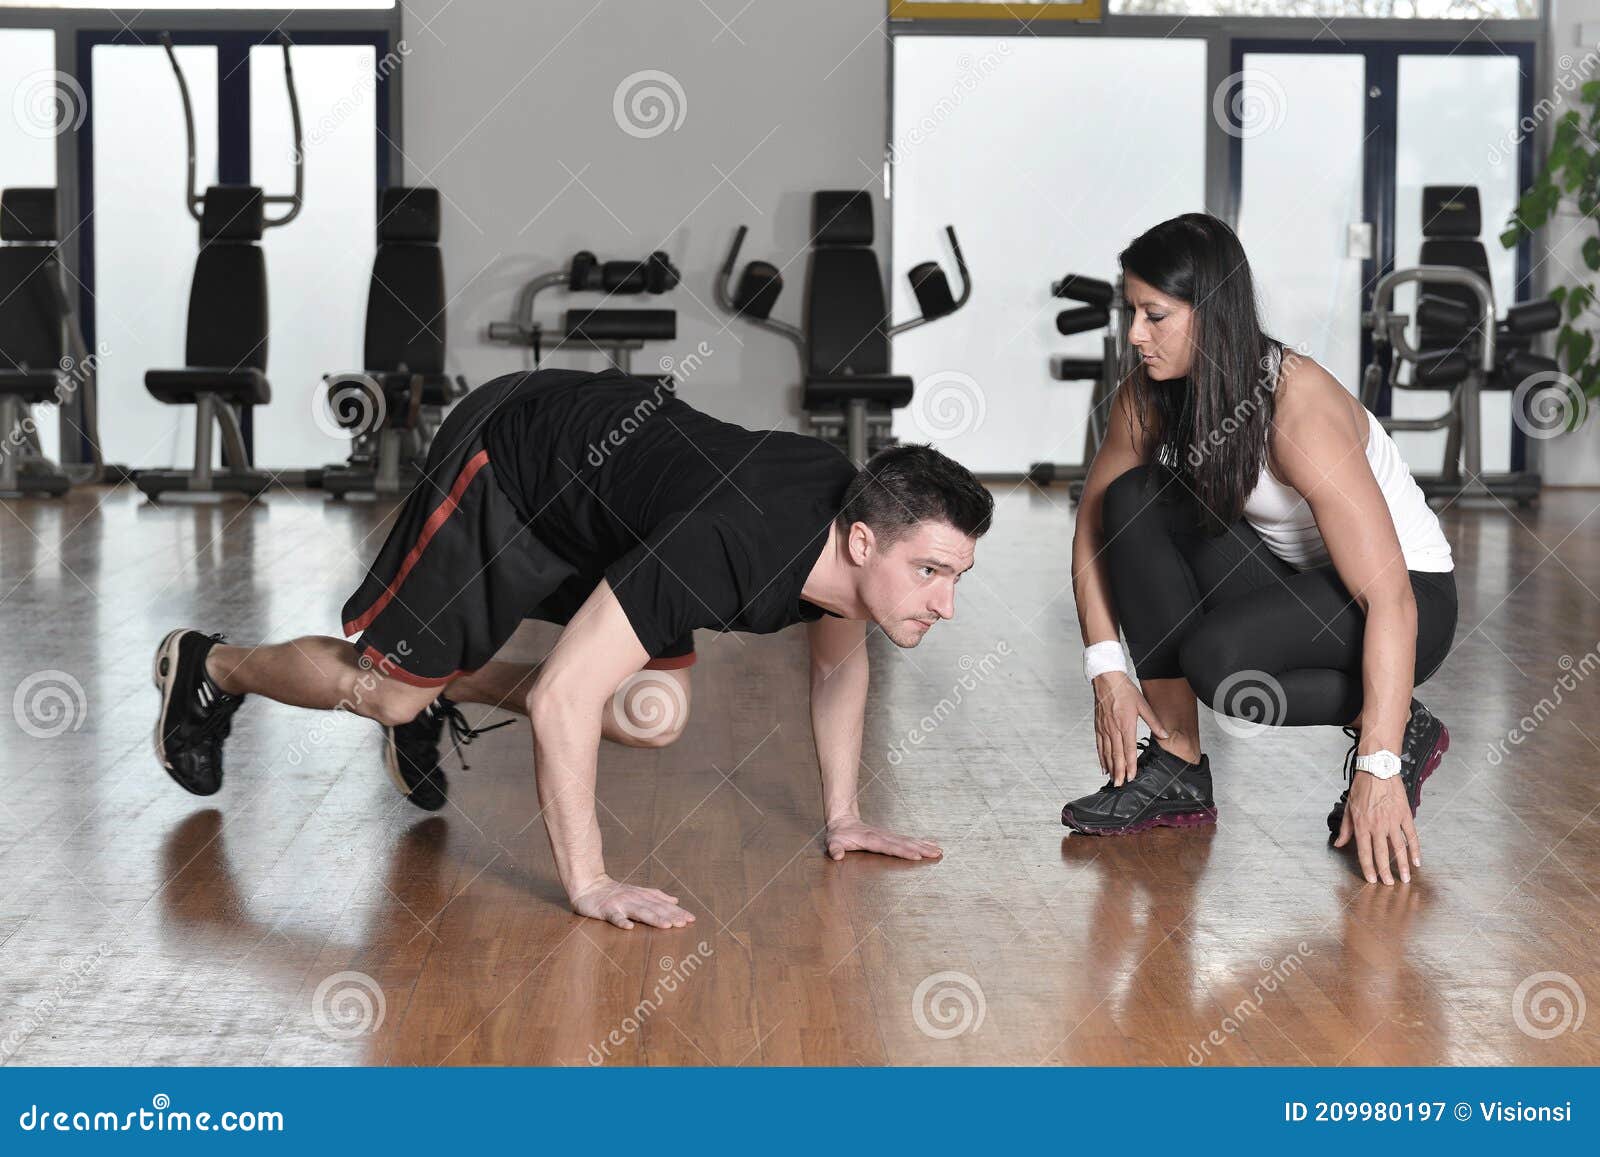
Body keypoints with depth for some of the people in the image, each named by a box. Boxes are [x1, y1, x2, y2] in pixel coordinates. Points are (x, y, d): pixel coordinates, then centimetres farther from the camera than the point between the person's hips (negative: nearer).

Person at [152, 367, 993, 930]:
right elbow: (558, 698, -40)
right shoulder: (727, 547, -43)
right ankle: (207, 669, 35)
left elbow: (838, 659, 7)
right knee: (385, 688, 6)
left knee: (654, 717, 1)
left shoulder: (859, 521, -18)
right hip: (503, 457, -7)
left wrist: (842, 816, 7)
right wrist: (587, 884, -37)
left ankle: (441, 697, 23)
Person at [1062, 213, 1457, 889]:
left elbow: (1388, 598, -33)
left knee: (1214, 657, -34)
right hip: (1291, 578, 7)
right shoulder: (1148, 395, -10)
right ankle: (1176, 768, -13)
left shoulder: (1300, 408, -30)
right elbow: (1094, 524, 0)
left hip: (1412, 600, -7)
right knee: (1134, 500, -18)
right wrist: (1107, 673, -14)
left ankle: (1405, 731, -6)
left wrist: (1379, 771, -36)